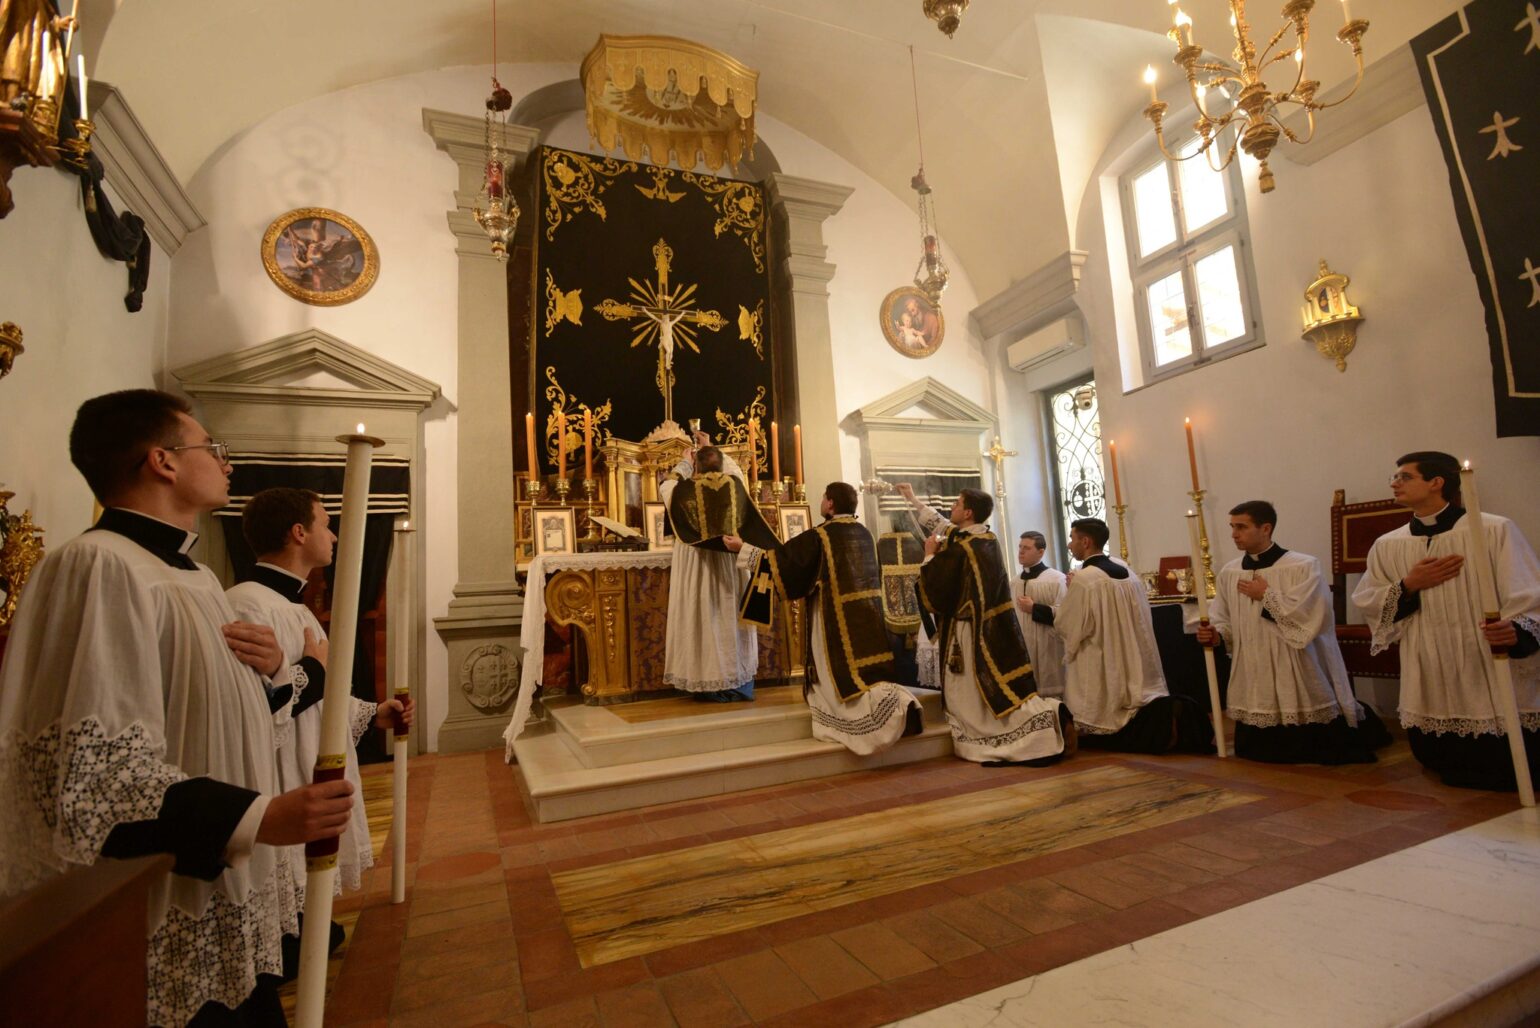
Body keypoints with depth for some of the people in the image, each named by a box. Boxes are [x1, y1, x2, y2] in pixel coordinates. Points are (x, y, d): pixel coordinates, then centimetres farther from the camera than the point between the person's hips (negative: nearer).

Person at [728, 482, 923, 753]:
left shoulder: (819, 536, -11)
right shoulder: (864, 533, 10)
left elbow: (782, 558, -9)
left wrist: (743, 548, 1)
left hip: (837, 618, -6)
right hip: (867, 615, 7)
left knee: (846, 681, 0)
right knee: (866, 672, 13)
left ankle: (895, 707, -17)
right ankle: (899, 701, -8)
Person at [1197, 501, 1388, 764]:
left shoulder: (1304, 566, -12)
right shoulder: (1228, 573, 2)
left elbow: (1309, 617, -23)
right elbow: (1224, 619, 7)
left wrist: (1267, 595, -15)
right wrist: (1217, 634, -13)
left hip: (1297, 676, -4)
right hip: (1254, 680, 4)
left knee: (1318, 750, 11)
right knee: (1257, 751, 14)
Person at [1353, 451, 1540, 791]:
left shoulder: (1495, 530, -8)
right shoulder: (1388, 545, 4)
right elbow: (1365, 602, 6)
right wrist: (1409, 586, -10)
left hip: (1495, 675, -3)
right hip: (1430, 685, 4)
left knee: (1508, 768, 5)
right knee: (1437, 760, 12)